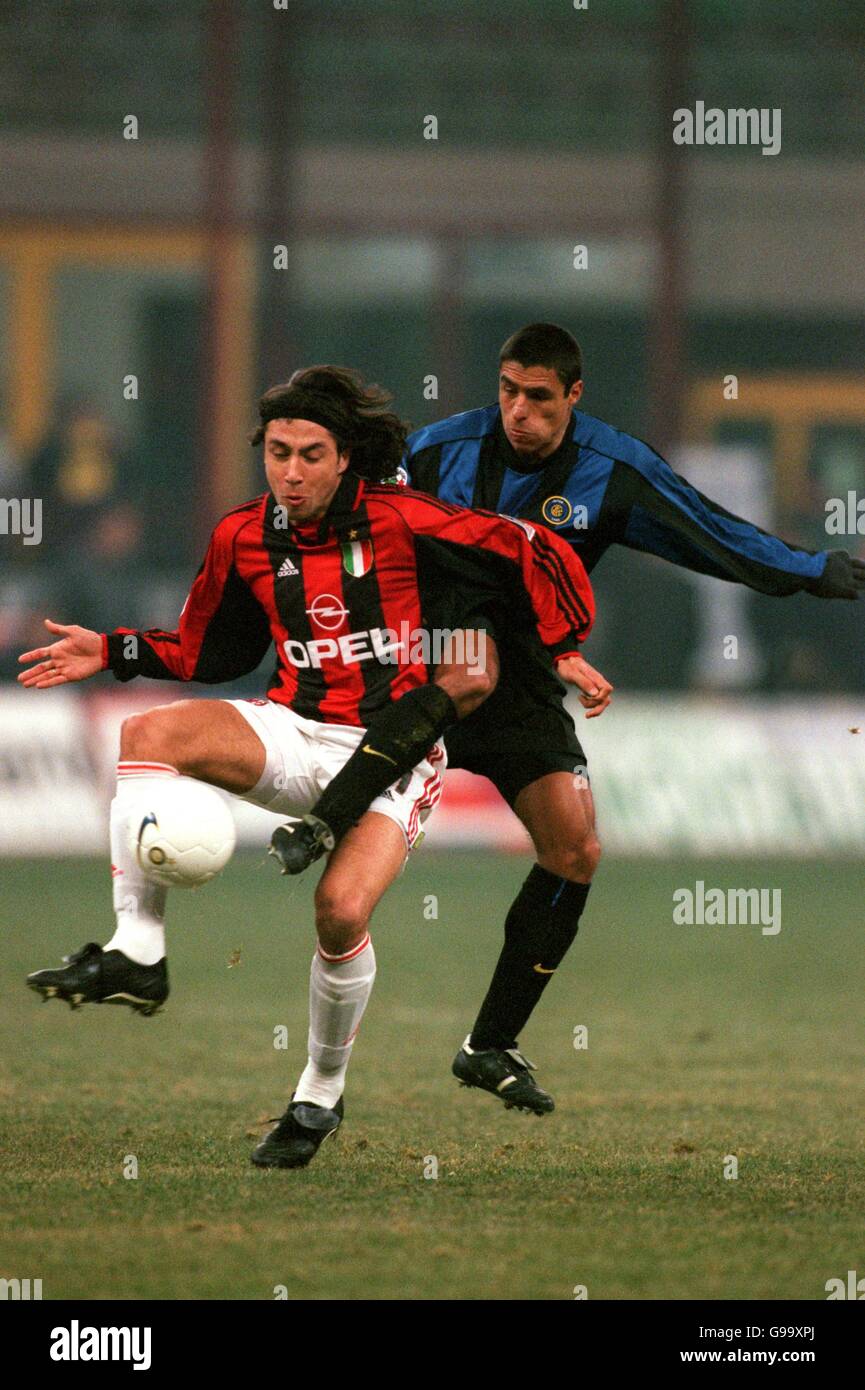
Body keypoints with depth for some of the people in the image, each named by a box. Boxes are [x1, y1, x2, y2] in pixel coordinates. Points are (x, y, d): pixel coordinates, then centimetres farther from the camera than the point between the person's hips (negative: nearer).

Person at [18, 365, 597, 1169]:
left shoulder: (399, 523, -10)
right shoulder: (245, 538, 4)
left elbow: (535, 557, -3)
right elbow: (209, 651, 21)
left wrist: (562, 649, 1)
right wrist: (110, 652, 10)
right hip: (294, 733, 4)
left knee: (342, 910, -26)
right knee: (150, 734, -23)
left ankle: (320, 1097, 0)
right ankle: (137, 953, -25)